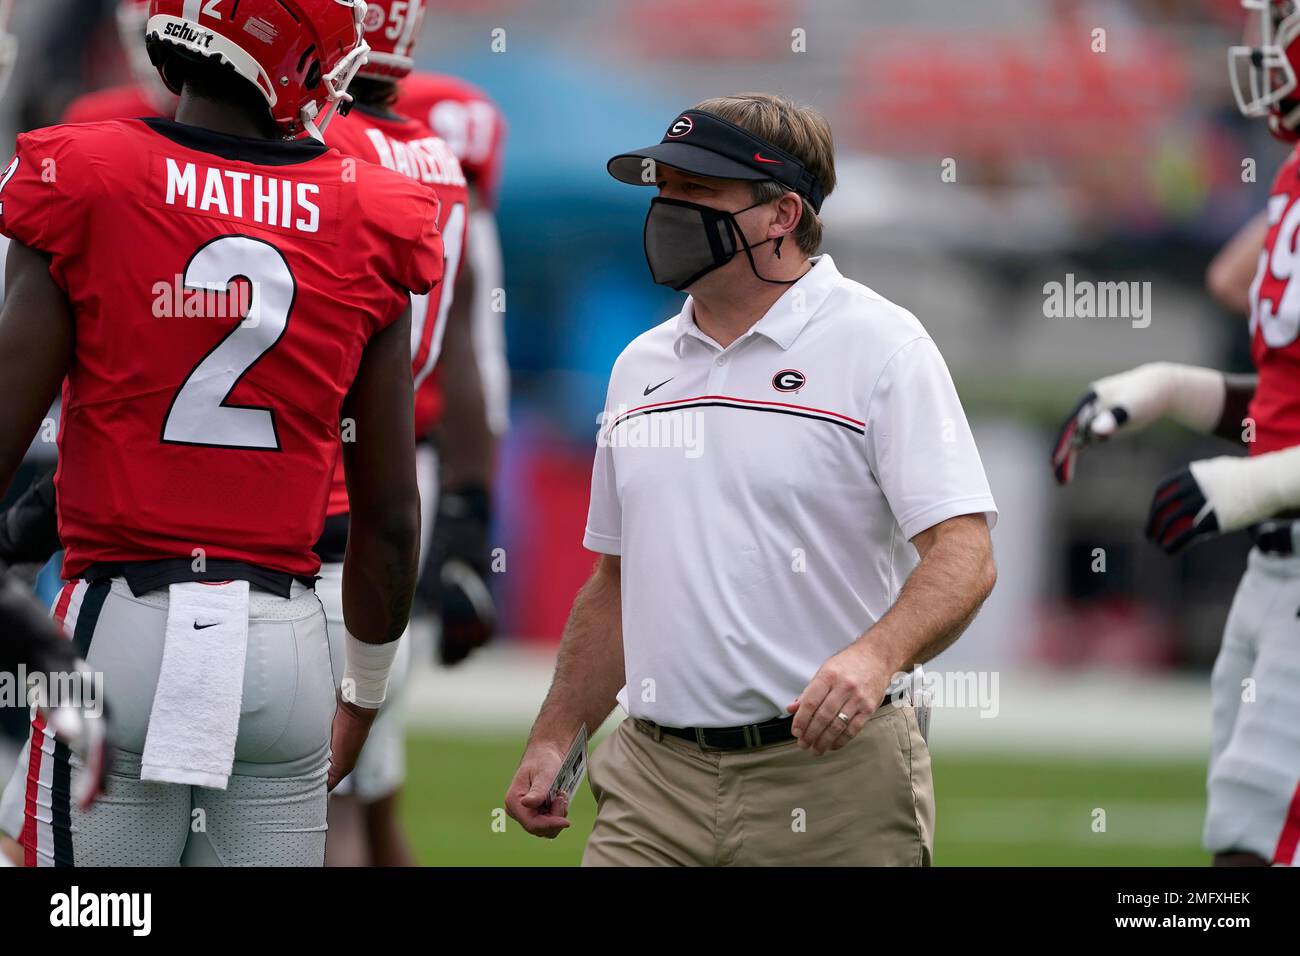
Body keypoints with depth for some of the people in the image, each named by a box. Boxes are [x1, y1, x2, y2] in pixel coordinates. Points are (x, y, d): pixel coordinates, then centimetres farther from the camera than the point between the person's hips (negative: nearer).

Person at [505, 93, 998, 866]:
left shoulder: (879, 347, -5)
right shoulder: (640, 368, 16)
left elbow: (963, 556, -14)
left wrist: (876, 656, -32)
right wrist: (554, 739, 15)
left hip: (834, 774, -5)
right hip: (656, 776, 5)